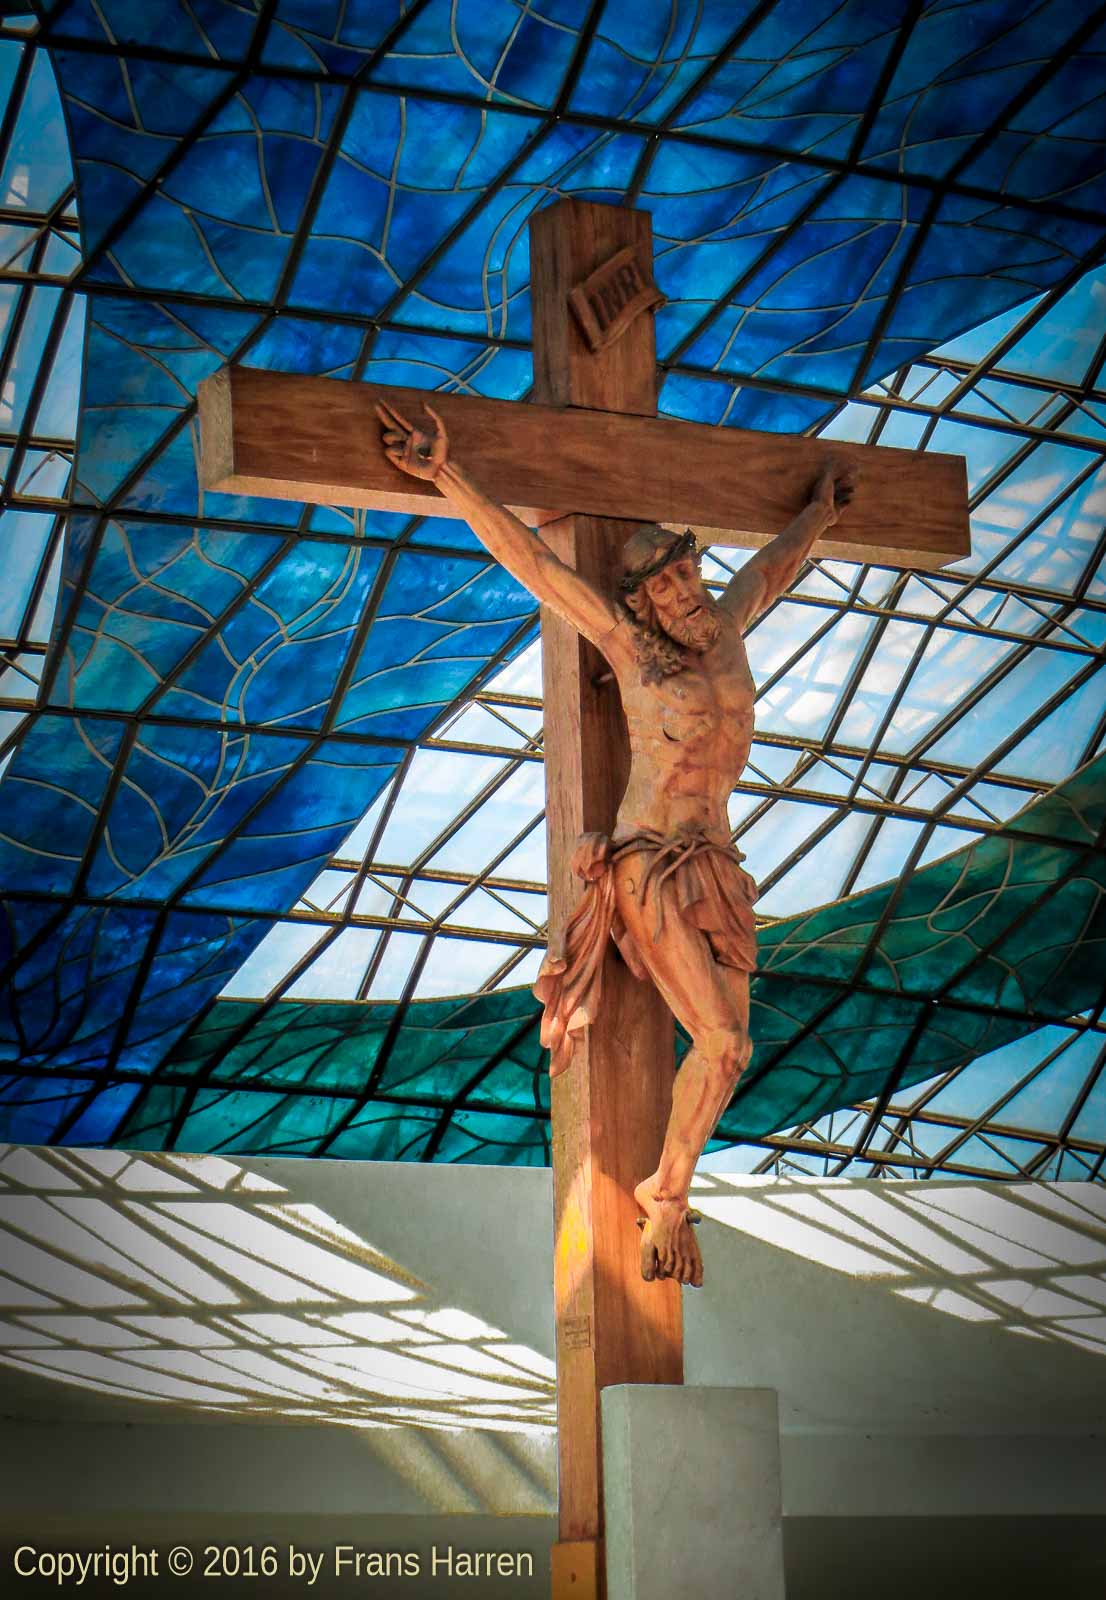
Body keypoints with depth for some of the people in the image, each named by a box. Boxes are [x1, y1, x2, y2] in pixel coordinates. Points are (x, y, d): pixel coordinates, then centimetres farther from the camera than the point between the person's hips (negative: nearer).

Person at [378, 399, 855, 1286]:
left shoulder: (722, 632, 11)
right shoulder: (629, 642, -3)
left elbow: (767, 572, 32)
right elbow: (529, 557, -6)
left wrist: (818, 515, 48)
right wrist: (449, 473, -10)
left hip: (715, 872, 6)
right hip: (648, 868, -6)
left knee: (729, 1048, 0)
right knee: (722, 1043, -13)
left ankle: (670, 1197, 14)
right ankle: (667, 1196, 4)